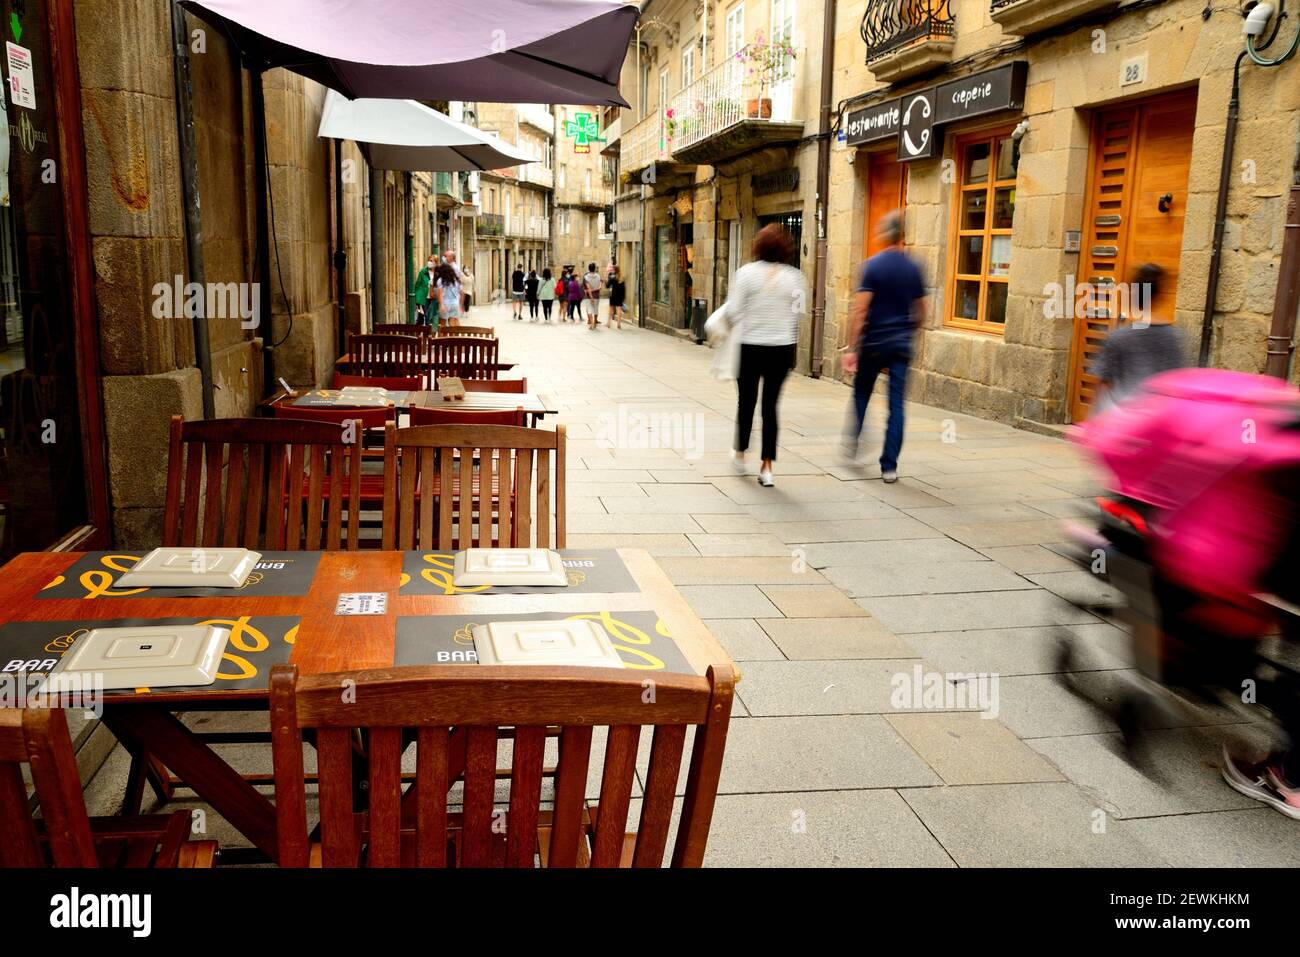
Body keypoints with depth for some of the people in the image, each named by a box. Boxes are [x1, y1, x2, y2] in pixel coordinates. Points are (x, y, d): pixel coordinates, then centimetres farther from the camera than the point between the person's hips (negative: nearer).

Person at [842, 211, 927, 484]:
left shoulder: (872, 266, -8)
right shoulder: (914, 269, 5)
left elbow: (859, 310, -14)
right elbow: (920, 313, 12)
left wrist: (852, 348, -13)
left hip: (874, 341, -2)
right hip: (902, 344, 3)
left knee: (861, 393, 18)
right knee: (896, 403, 2)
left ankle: (853, 444, 24)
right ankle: (889, 466, 2)